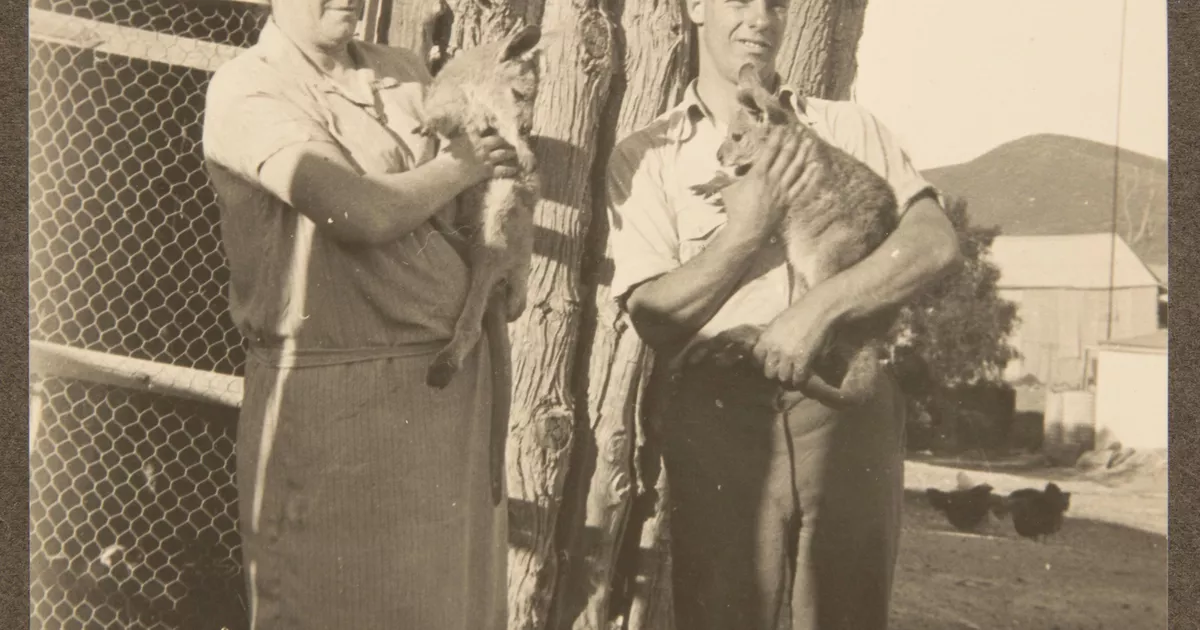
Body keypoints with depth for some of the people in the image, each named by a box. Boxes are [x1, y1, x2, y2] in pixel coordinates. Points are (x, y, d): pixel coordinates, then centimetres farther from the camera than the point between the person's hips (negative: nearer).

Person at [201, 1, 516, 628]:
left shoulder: (406, 71, 12)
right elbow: (366, 213, -20)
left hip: (458, 379, 7)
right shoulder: (246, 88, -8)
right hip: (334, 396, -6)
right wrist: (460, 168, -4)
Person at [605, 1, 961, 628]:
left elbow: (936, 241, -3)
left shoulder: (849, 127, 12)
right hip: (719, 421, -1)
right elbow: (654, 316, -1)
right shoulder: (643, 156, 7)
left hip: (849, 412, 2)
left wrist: (820, 305, -15)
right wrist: (747, 231, -11)